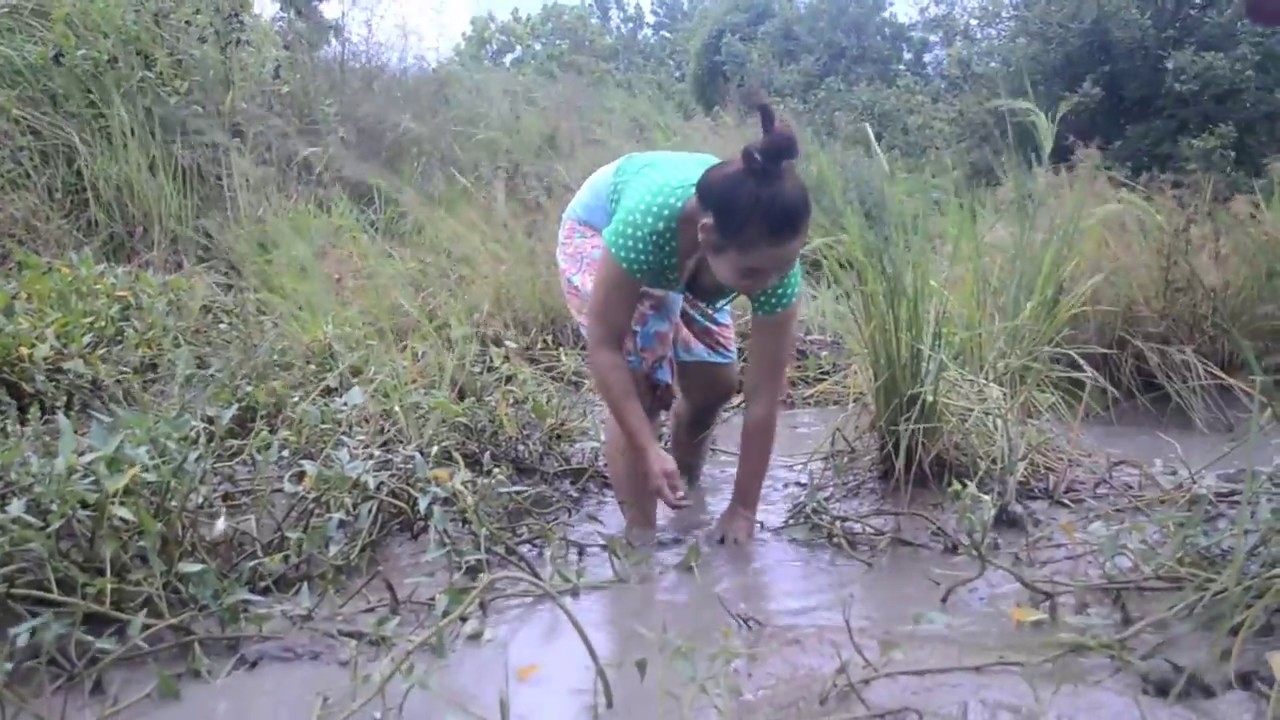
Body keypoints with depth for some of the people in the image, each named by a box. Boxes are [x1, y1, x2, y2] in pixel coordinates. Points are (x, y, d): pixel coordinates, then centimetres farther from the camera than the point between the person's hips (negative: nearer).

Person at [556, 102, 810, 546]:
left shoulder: (774, 258, -35)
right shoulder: (650, 219, -47)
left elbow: (764, 396, -28)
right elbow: (603, 347, -34)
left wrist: (744, 508, -23)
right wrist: (649, 450, -38)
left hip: (682, 262, 4)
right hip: (597, 233, -3)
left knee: (715, 383, 1)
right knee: (643, 385, -19)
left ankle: (686, 495, 29)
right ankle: (640, 534, -3)